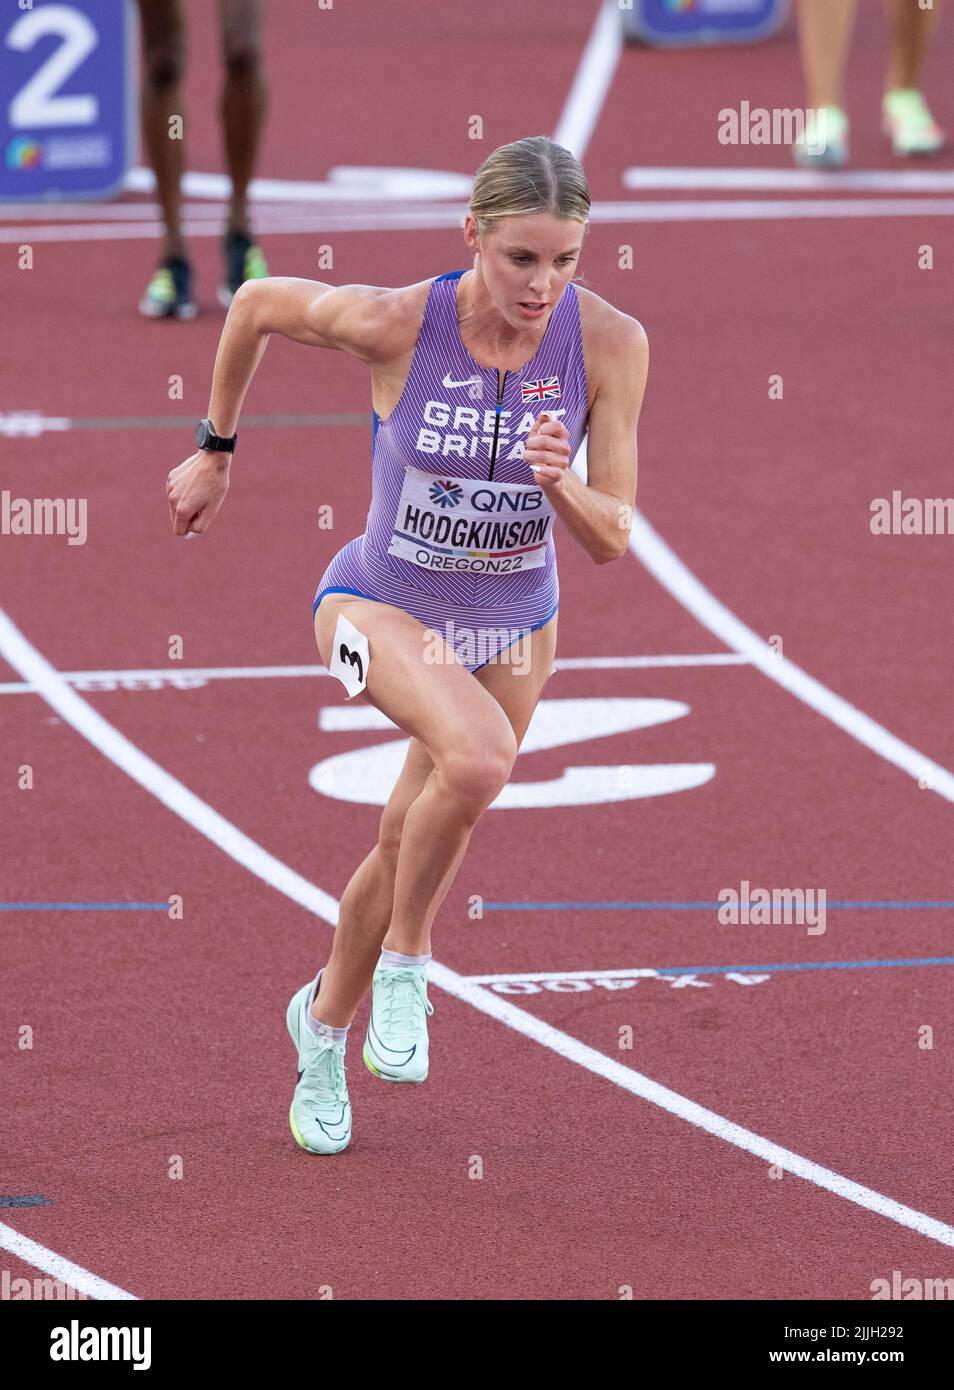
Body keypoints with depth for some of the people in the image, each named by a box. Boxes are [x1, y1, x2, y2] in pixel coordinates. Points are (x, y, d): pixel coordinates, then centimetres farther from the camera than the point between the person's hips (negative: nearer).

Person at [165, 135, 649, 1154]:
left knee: (410, 850, 18)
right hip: (381, 605, -3)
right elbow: (256, 303, -7)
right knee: (479, 754, -34)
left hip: (514, 624, 4)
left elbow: (612, 541, -17)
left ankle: (323, 1025, 48)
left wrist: (561, 485, -39)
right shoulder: (395, 324, -27)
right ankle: (405, 965, -7)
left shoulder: (610, 344, -22)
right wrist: (215, 452, 4)